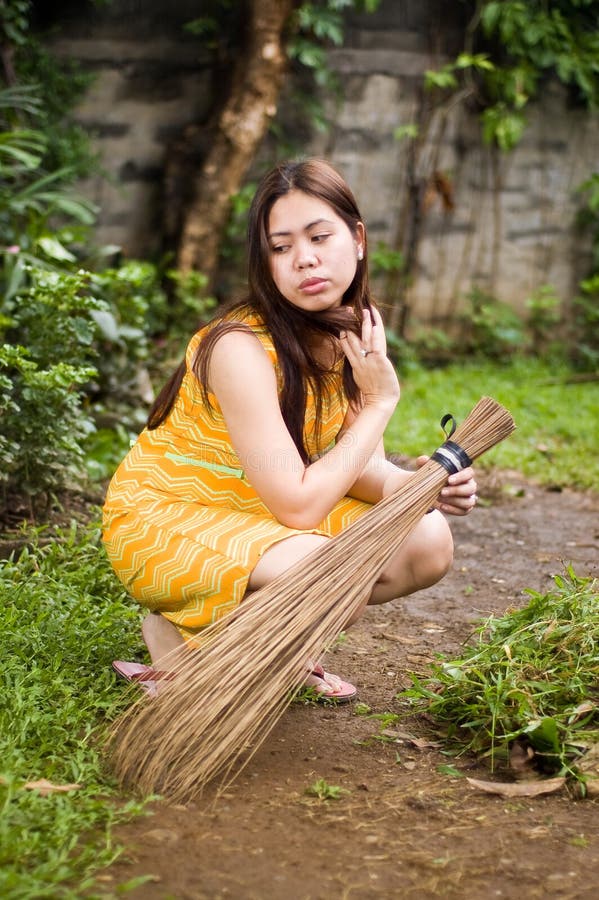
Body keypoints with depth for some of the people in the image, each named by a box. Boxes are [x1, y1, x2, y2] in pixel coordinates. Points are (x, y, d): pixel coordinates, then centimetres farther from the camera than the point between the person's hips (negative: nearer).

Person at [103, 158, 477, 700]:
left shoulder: (358, 328, -4)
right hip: (162, 517, -7)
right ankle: (176, 632, -4)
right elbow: (297, 506, -29)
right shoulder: (242, 346, -28)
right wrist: (380, 402, -23)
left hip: (259, 514, 8)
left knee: (427, 541, -11)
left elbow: (362, 468, -1)